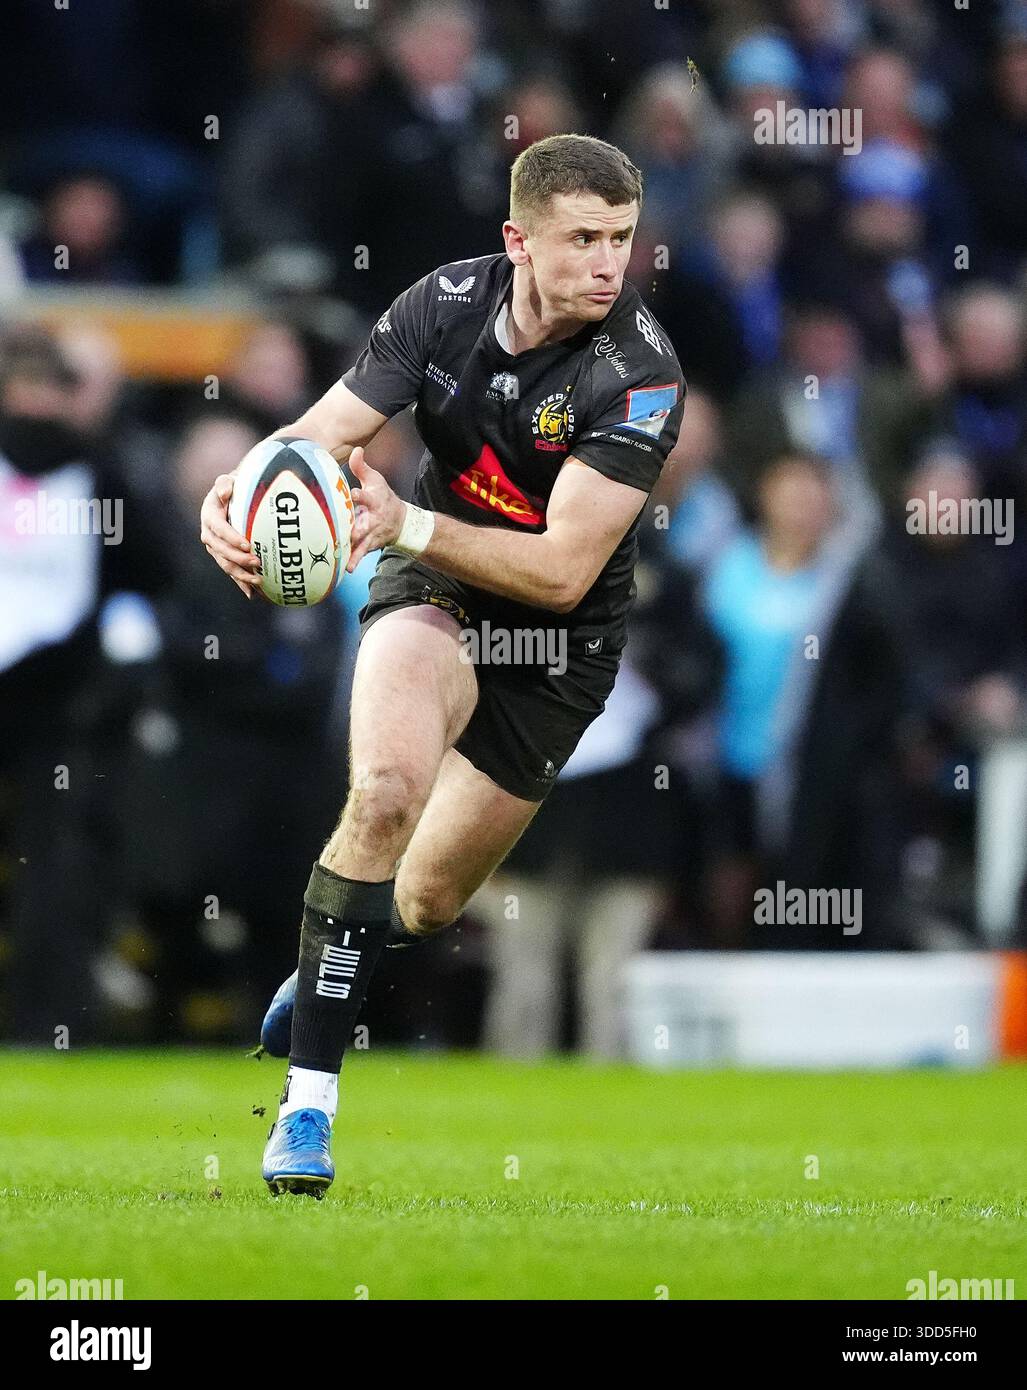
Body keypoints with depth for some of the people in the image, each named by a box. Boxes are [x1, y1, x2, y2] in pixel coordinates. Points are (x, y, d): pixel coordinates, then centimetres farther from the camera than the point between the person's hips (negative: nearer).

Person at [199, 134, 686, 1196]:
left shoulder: (639, 373, -25)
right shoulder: (446, 302, -15)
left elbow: (563, 569, -27)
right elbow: (325, 430, -14)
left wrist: (409, 525, -38)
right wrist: (234, 492, -36)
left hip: (557, 640, 0)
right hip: (434, 589, 0)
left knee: (426, 905, 11)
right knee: (386, 788, -31)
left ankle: (328, 968, 51)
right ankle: (306, 1102, -23)